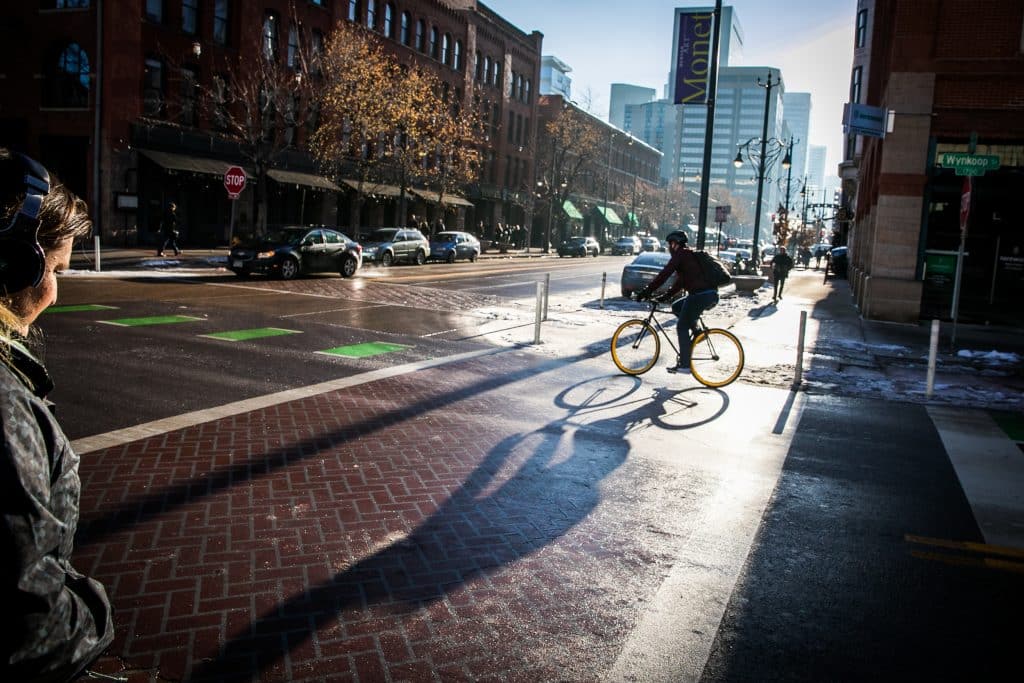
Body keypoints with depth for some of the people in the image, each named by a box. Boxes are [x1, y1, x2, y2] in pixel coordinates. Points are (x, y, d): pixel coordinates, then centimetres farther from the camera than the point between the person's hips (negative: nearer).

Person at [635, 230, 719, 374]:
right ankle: (695, 330, 15)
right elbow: (680, 282, 27)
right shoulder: (689, 255, 25)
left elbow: (663, 275, -11)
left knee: (682, 328, -1)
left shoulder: (680, 255, -4)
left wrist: (646, 292, -7)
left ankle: (684, 364, 0)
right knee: (676, 307, 25)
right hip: (710, 294, 9)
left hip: (701, 295, -9)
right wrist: (665, 296, 22)